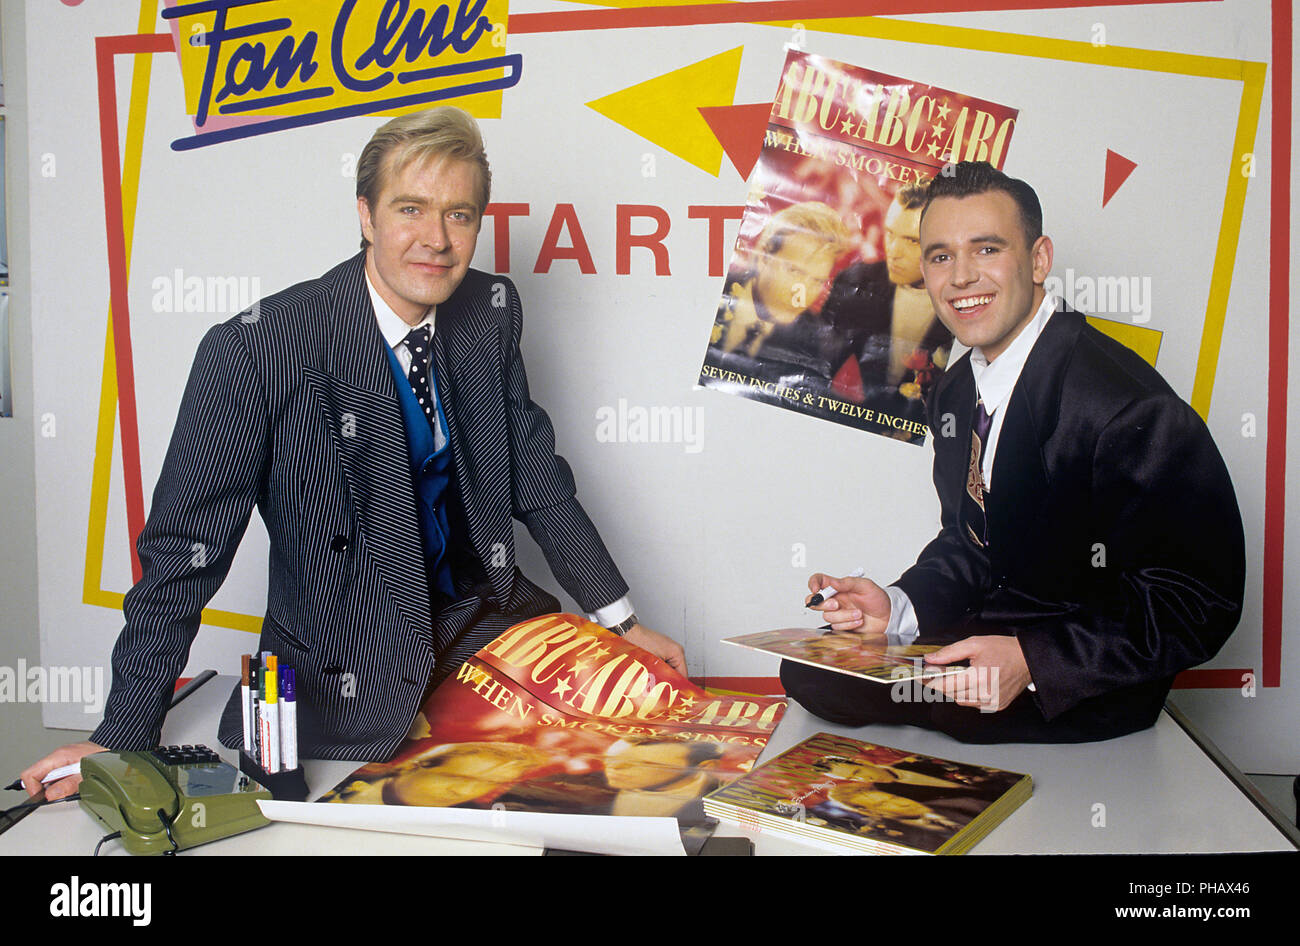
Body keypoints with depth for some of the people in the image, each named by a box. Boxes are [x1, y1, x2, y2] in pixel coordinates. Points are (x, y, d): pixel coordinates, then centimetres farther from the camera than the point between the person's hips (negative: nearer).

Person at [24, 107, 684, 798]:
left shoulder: (491, 313, -2)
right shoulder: (255, 350, -17)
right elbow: (186, 547, -12)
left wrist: (617, 618, 7)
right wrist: (123, 738, -11)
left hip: (486, 621, 3)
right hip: (349, 673, -3)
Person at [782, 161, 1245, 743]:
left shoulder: (1128, 409, -24)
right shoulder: (956, 392, 4)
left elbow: (1197, 600, -23)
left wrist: (1032, 661, -31)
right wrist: (898, 607, -8)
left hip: (1084, 689, -8)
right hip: (987, 631, 8)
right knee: (808, 670, 0)